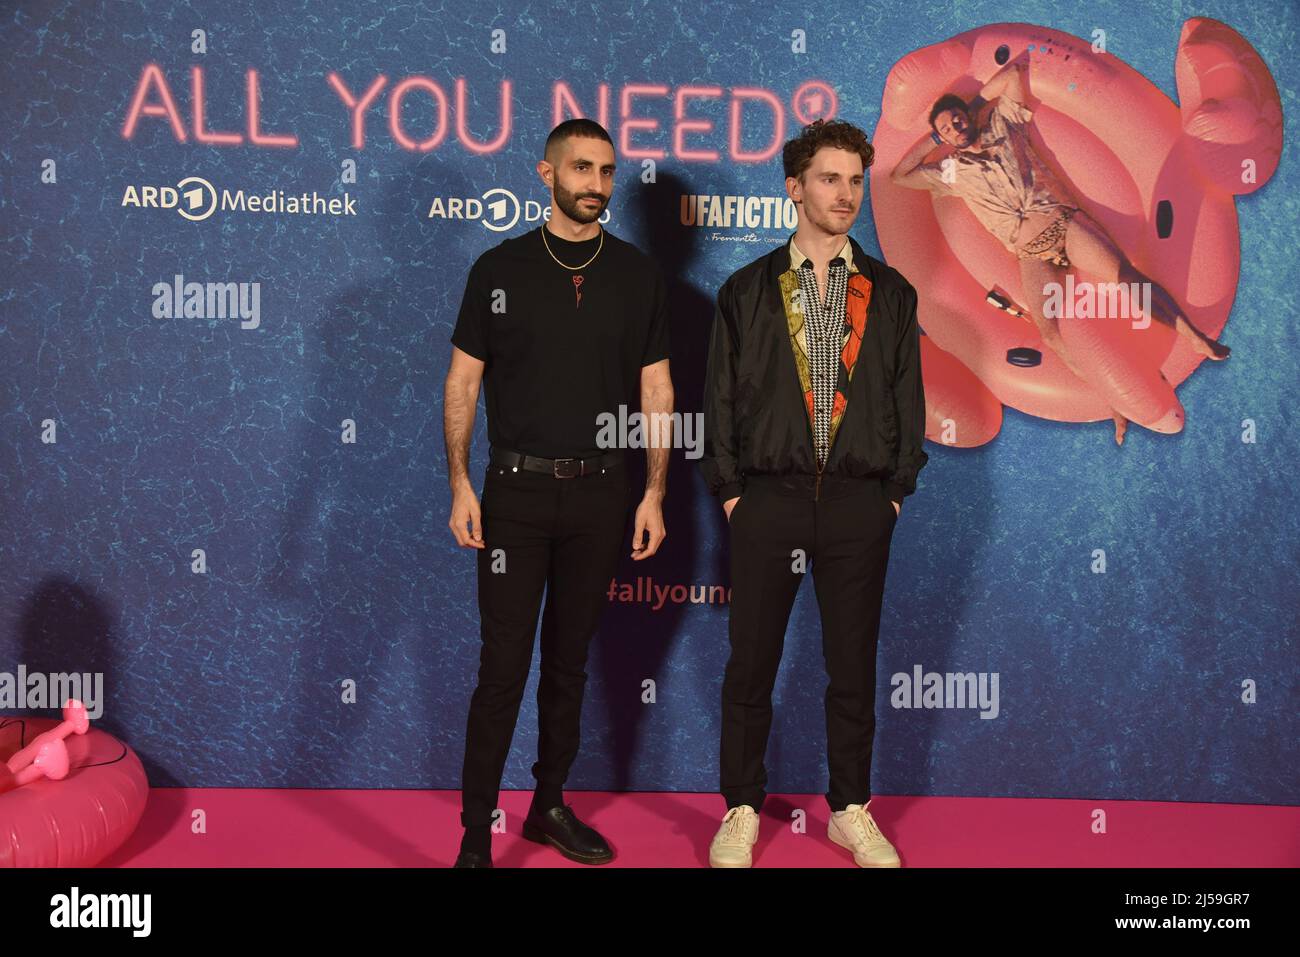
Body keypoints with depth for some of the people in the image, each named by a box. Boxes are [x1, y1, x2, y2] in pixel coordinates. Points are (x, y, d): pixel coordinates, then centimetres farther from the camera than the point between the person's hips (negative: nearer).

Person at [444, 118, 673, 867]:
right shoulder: (500, 269, 1)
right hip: (517, 490, -2)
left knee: (569, 659, 12)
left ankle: (551, 805, 26)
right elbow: (463, 382, 2)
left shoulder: (638, 274, 5)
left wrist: (654, 494, -1)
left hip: (601, 493, 2)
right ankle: (477, 831, 7)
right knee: (503, 664, -2)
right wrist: (461, 485, -7)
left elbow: (656, 389, 6)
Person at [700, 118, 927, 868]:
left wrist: (896, 490, 2)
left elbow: (909, 399, 10)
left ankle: (851, 811, 24)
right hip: (769, 498, -1)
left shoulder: (891, 293, 9)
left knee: (854, 666, 9)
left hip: (859, 503, 1)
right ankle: (742, 812, 19)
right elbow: (722, 398, 4)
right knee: (752, 664, 5)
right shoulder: (747, 291, 5)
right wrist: (730, 491, -2)